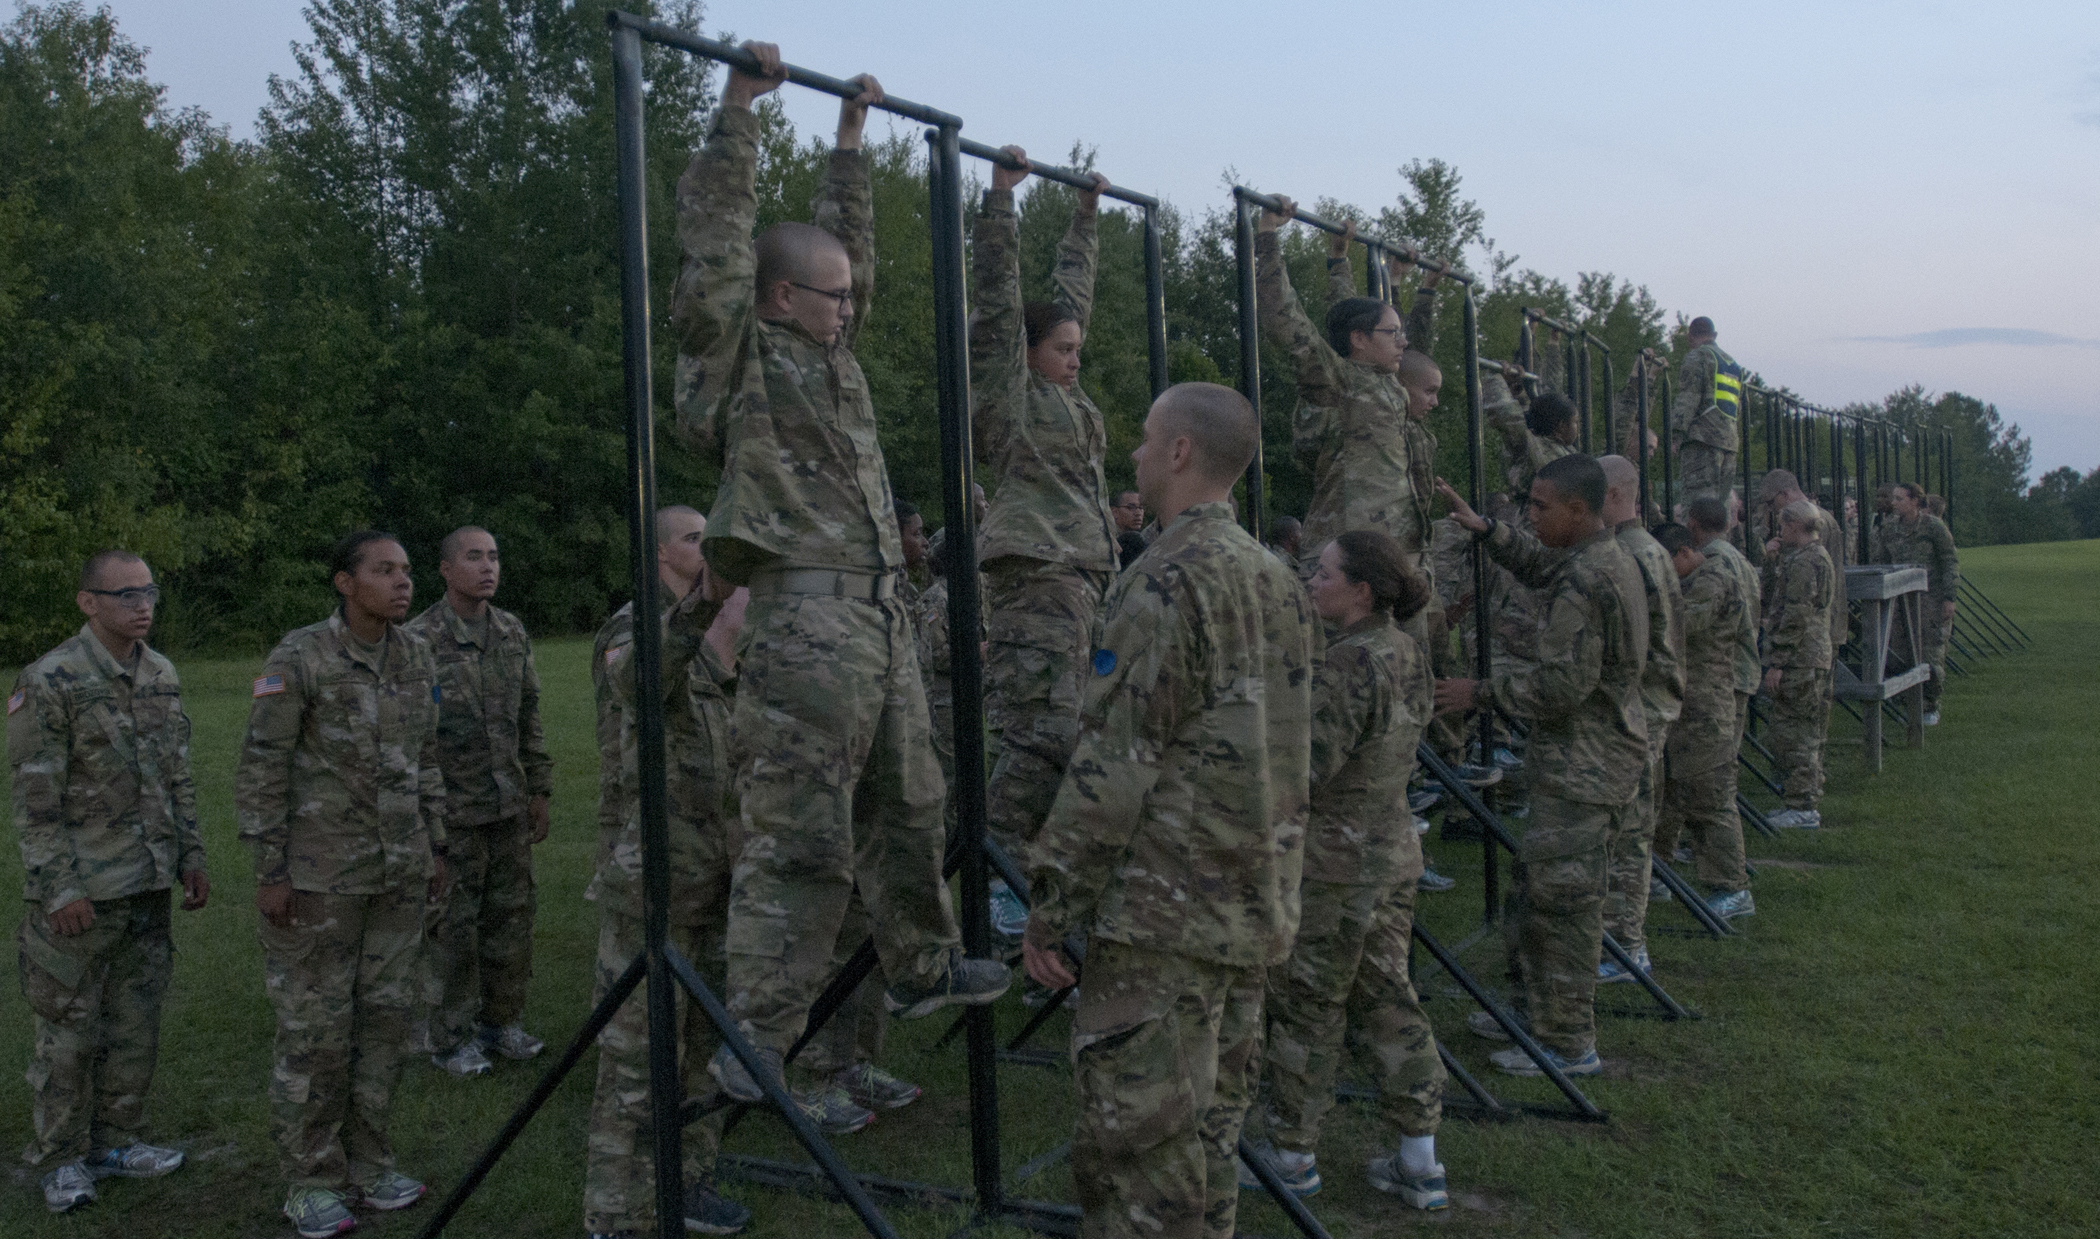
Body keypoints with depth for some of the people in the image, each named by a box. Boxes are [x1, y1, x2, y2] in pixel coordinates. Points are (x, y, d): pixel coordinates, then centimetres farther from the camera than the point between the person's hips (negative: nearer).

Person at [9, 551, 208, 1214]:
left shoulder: (163, 675, 7)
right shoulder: (48, 682, -13)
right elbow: (35, 799, -14)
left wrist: (191, 856, 12)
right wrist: (60, 888, -17)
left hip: (148, 886, 6)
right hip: (81, 890, -6)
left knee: (136, 1021, 14)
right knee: (68, 1028, 5)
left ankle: (116, 1139, 27)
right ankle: (62, 1158, 19)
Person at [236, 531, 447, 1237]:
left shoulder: (415, 657, 5)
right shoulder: (298, 660, -12)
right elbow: (260, 769, -10)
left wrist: (435, 848, 14)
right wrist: (270, 873, -12)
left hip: (399, 871, 6)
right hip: (320, 875, -5)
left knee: (385, 1015, 11)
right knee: (314, 1026, 4)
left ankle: (365, 1162, 25)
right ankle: (312, 1181, 18)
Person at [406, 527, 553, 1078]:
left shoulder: (512, 634, 7)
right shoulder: (417, 640, -11)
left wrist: (538, 790, 13)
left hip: (508, 806, 6)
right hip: (451, 810, -5)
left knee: (510, 915, 10)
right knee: (453, 925, 3)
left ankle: (501, 1022, 25)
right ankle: (451, 1037, 16)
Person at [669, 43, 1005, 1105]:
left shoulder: (830, 353, 20)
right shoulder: (734, 351, 0)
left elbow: (848, 238, 30)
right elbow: (717, 225, -6)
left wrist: (850, 136, 30)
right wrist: (740, 106, -2)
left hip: (882, 613, 9)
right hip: (805, 620, -9)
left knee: (905, 809, 19)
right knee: (799, 838, -8)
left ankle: (921, 967, 36)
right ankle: (753, 1041, -1)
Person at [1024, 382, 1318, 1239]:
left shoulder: (1166, 583, -15)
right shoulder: (1280, 582, 14)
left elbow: (1112, 764, -18)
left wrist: (1052, 902, -12)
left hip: (1166, 914, -9)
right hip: (1258, 908, 9)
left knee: (1134, 1141, -3)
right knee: (1208, 1131, 16)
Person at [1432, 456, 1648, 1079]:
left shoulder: (1584, 583, -22)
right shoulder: (1614, 558, 10)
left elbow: (1563, 684, -25)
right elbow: (1540, 565, 29)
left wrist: (1482, 691, -15)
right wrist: (1483, 527, 18)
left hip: (1582, 767, -10)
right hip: (1602, 759, 10)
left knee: (1563, 900, -2)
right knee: (1539, 888, 19)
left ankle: (1569, 1044, 8)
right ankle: (1540, 1009, 31)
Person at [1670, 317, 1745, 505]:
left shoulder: (1697, 356, 1)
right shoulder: (1733, 364, 26)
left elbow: (1688, 396, -10)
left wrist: (1675, 433, -14)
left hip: (1702, 438, -8)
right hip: (1730, 438, 8)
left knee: (1698, 495, -16)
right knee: (1721, 498, 7)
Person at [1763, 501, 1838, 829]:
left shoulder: (1802, 562, -17)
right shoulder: (1820, 556, 17)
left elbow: (1794, 617, -21)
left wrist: (1777, 663, -19)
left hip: (1798, 660, -11)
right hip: (1816, 657, 11)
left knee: (1793, 732, -7)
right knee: (1808, 733, 14)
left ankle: (1801, 808, -4)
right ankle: (1805, 801, 21)